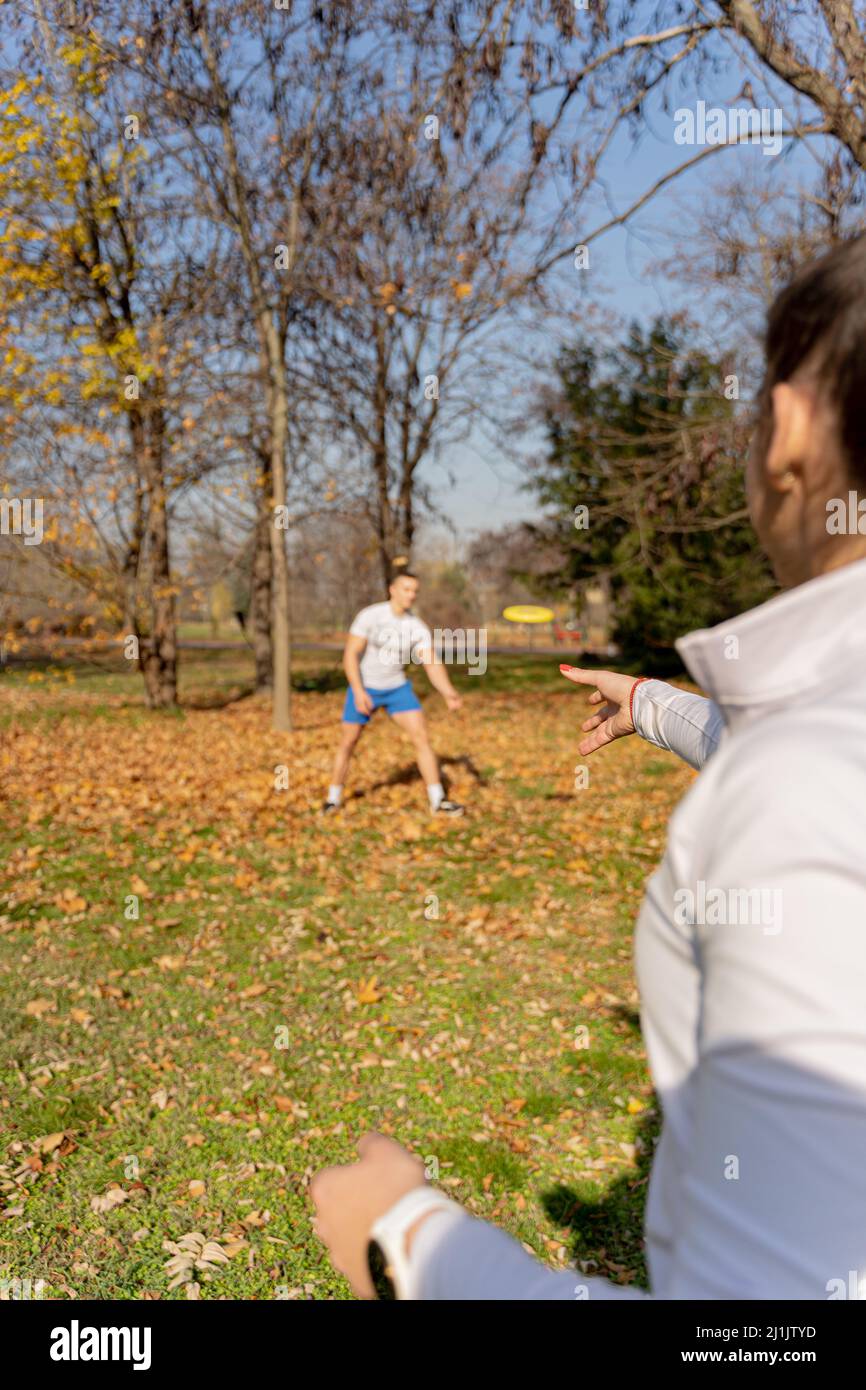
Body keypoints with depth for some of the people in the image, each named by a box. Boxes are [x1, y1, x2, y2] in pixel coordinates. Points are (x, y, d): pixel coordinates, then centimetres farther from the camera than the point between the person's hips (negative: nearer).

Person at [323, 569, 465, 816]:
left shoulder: (418, 627, -11)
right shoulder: (369, 615, -19)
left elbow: (433, 665, -17)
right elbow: (350, 655, -20)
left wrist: (449, 693, -34)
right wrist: (358, 692, -31)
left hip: (397, 688, 2)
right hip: (364, 687, -2)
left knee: (422, 737, -9)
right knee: (348, 743, 4)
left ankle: (438, 802, -3)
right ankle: (333, 799, 25)